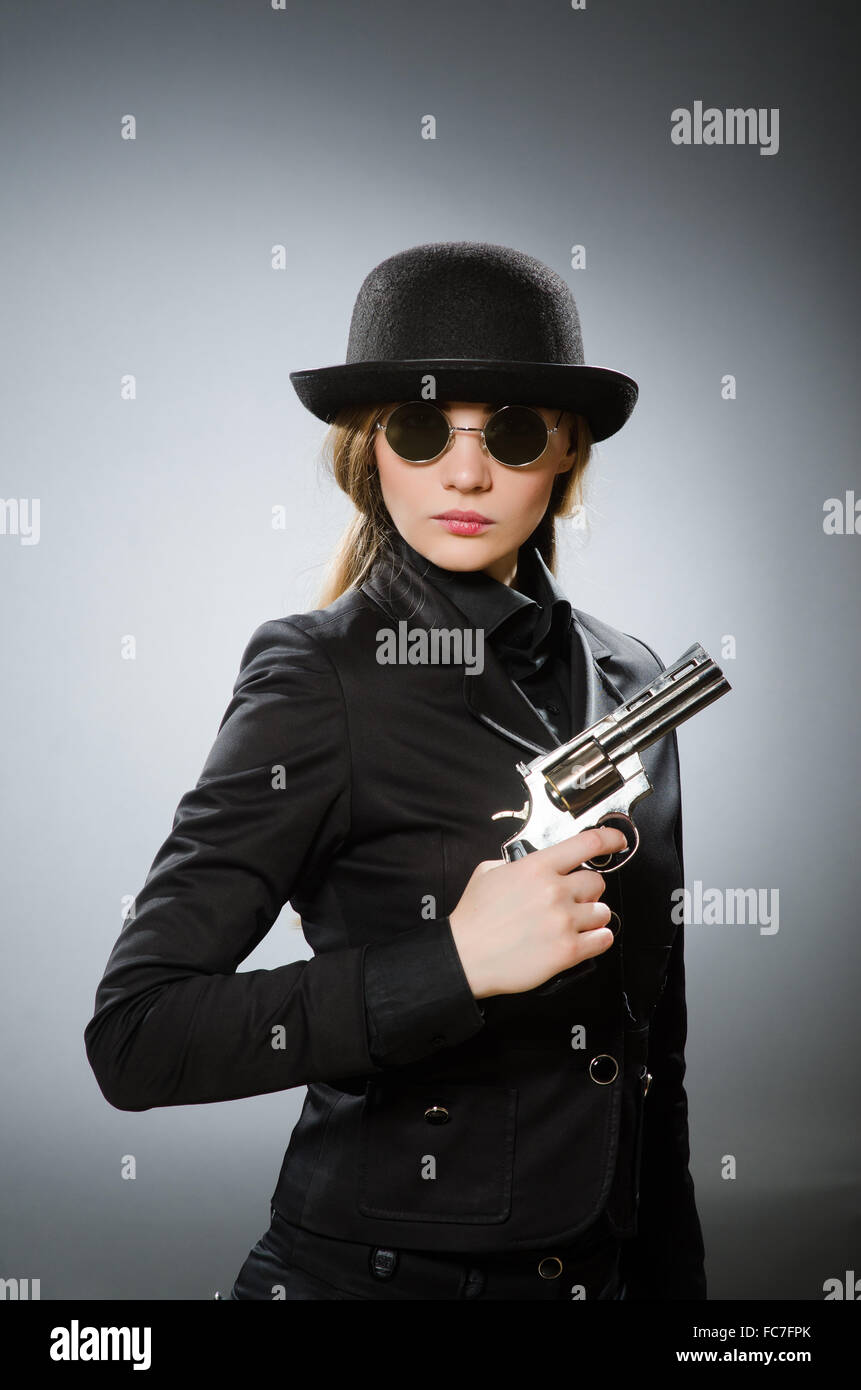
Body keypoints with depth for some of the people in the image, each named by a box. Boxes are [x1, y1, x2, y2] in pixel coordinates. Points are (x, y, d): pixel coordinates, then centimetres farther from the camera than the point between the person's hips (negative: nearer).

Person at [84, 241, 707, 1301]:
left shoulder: (627, 680, 2)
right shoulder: (320, 680, -15)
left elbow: (655, 1043, 10)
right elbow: (135, 1036, -20)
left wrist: (674, 1280, 11)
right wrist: (456, 962, -27)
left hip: (600, 1270, 6)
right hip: (374, 1267, -5)